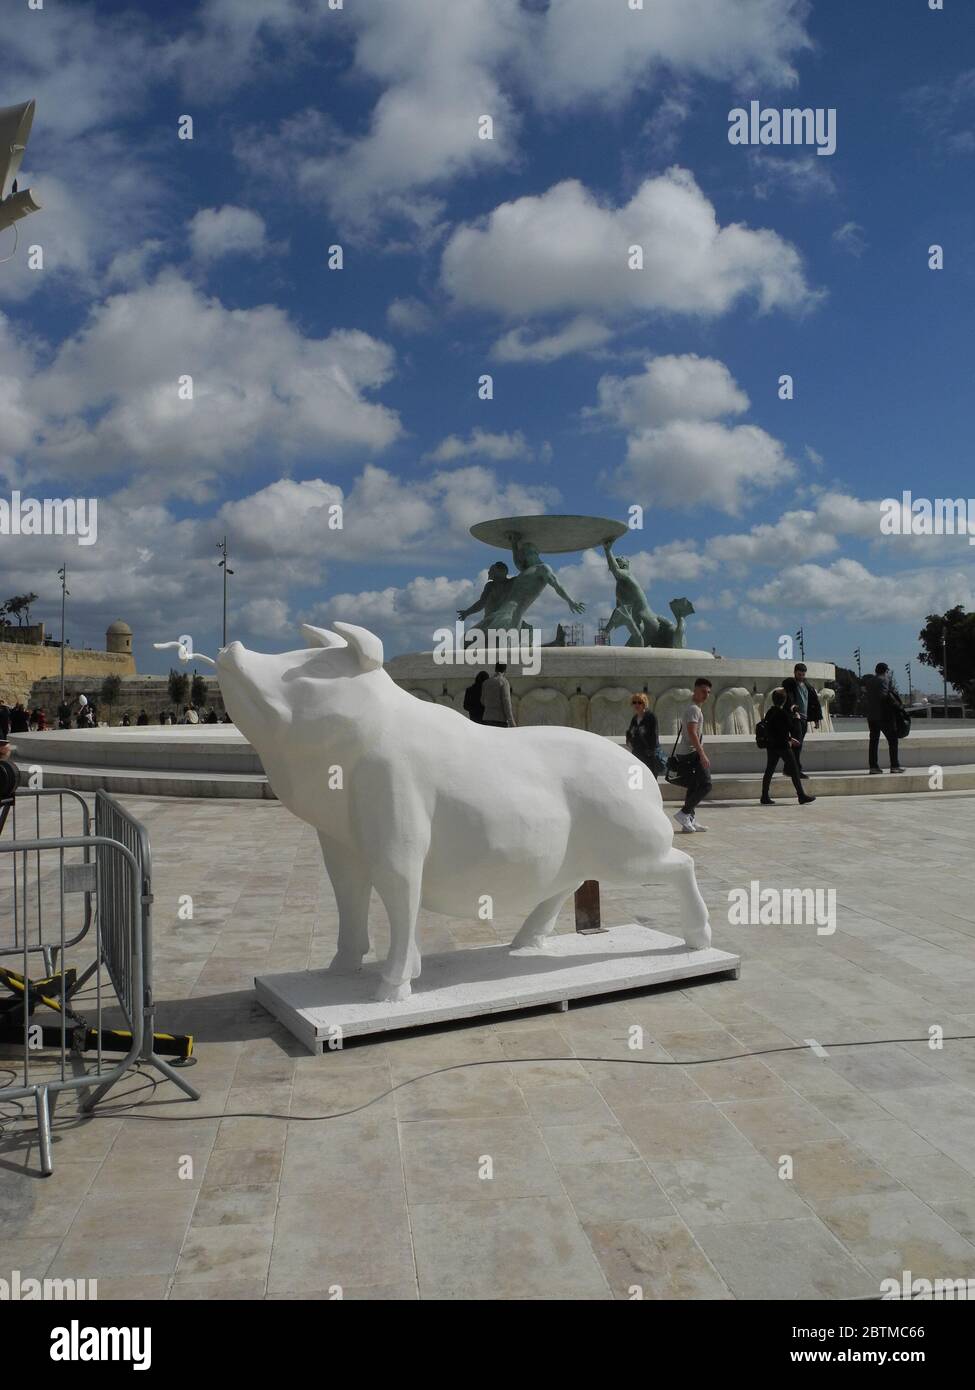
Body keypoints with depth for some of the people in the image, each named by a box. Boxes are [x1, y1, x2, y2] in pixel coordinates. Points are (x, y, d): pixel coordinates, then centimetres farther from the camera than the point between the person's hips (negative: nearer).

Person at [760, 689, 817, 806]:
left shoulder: (769, 713, 9)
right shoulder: (783, 713, -15)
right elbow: (793, 729, -12)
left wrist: (789, 739, 26)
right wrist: (796, 719, 3)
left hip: (771, 746, 7)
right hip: (783, 746, -7)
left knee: (769, 770, 8)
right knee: (794, 771, 2)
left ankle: (765, 797, 5)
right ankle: (801, 797, 5)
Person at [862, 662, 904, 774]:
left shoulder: (868, 680, 9)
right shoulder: (885, 680, -9)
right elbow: (883, 695, -21)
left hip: (871, 715, 6)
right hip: (884, 715, -6)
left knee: (873, 740, 7)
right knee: (892, 740, 1)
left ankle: (873, 766, 3)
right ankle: (895, 765, -2)